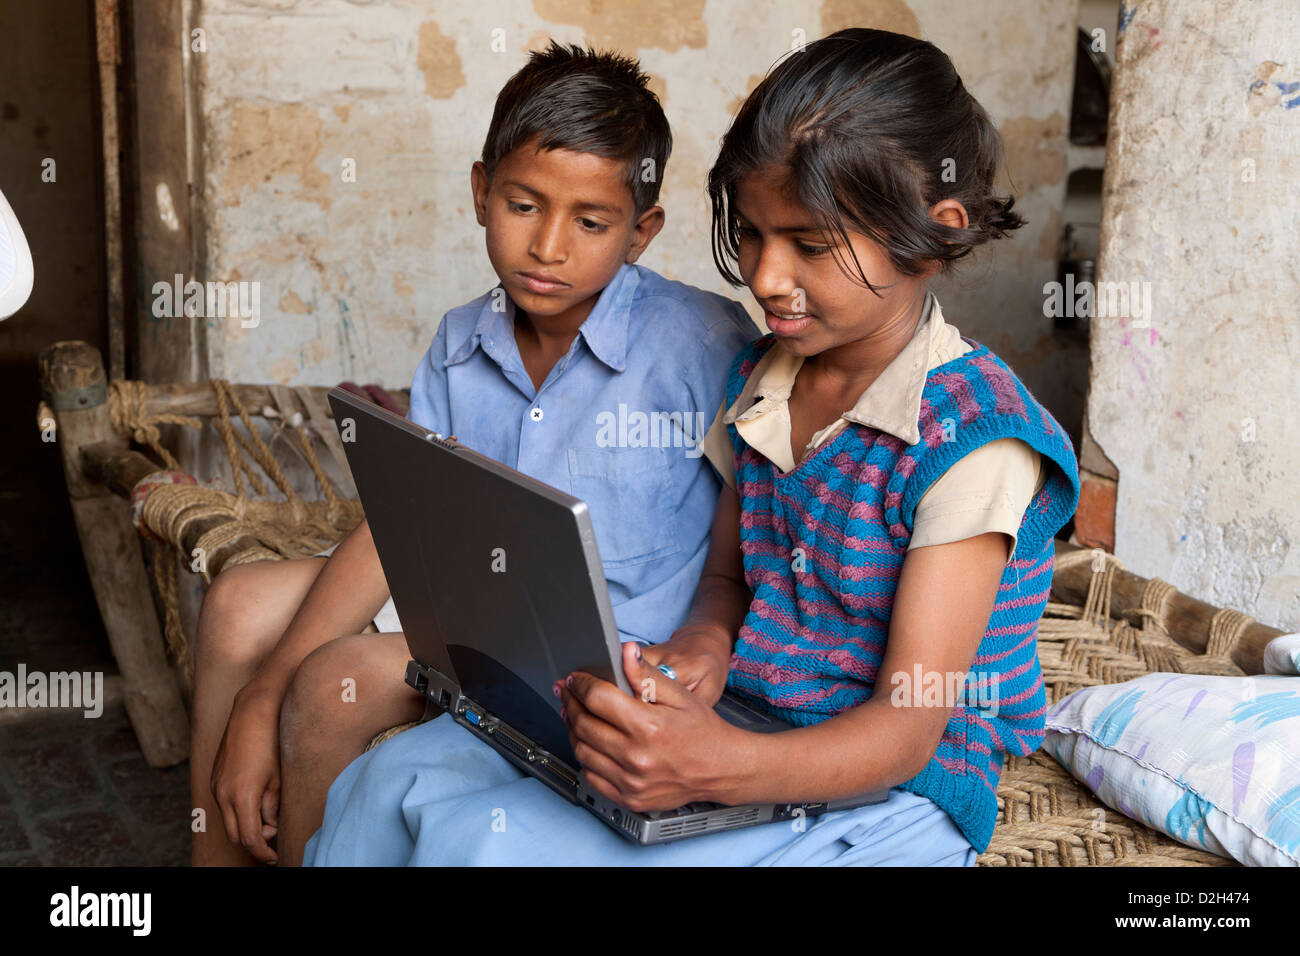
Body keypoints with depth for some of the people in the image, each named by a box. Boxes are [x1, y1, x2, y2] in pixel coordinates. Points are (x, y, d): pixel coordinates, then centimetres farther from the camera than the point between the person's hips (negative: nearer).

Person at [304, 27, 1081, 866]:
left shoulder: (976, 440, -18)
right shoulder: (759, 380, 6)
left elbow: (908, 728, -20)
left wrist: (719, 767, -39)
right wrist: (703, 645, -8)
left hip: (881, 795, -7)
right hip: (734, 725, 7)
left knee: (488, 842, -26)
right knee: (395, 781, -10)